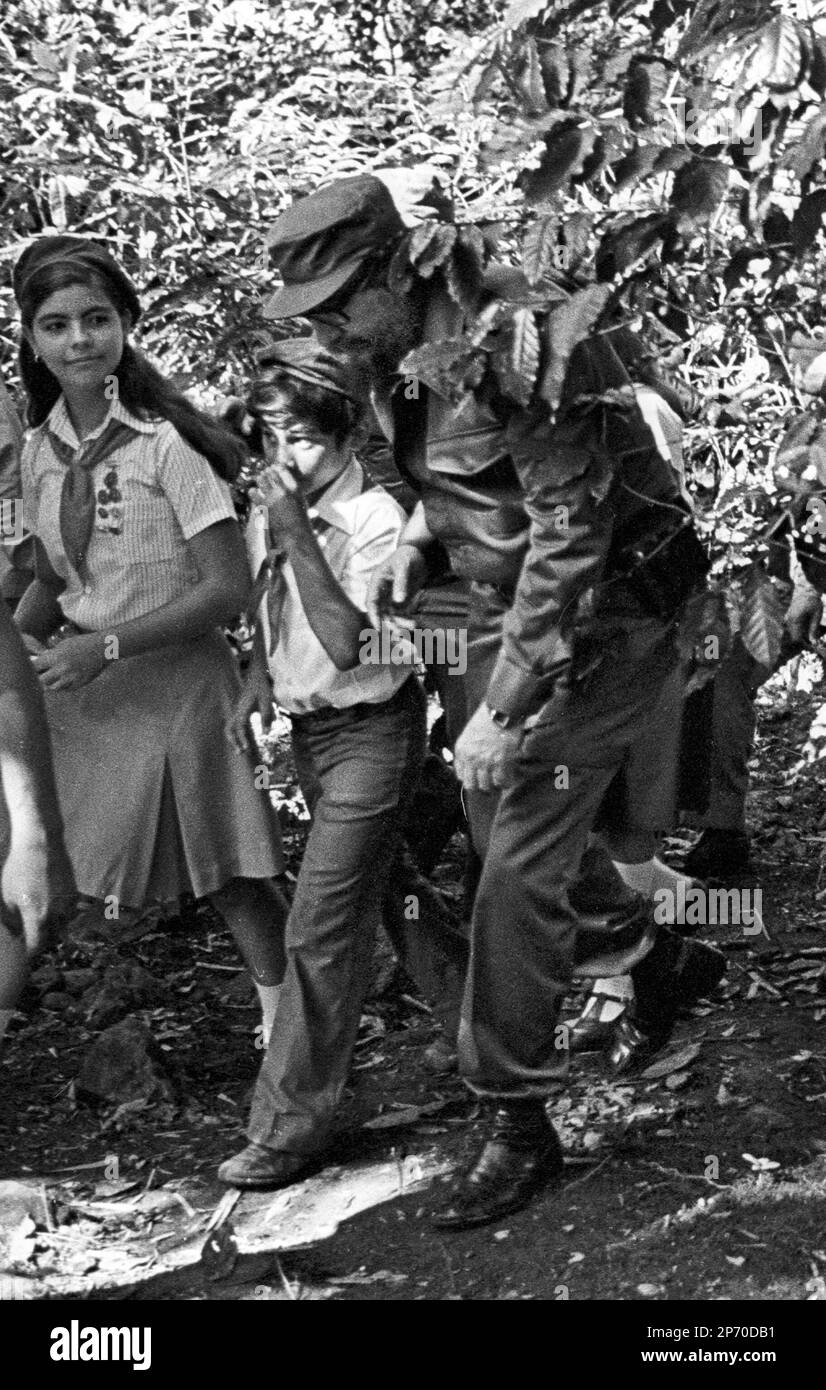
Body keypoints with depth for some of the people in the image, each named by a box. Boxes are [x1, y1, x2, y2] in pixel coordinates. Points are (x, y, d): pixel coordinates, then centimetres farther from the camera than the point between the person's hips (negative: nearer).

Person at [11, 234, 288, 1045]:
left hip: (175, 682, -5)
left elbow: (228, 588, -16)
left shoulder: (166, 444, -15)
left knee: (226, 878, 1)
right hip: (80, 691, 5)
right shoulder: (40, 449, 3)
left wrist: (105, 648, -18)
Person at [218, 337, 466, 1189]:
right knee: (380, 883, 21)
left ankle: (290, 1126, 1)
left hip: (370, 730, -8)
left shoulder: (375, 519, -18)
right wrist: (260, 676, 4)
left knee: (321, 927, -8)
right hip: (307, 728, 8)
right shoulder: (285, 510, 4)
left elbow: (347, 644, -28)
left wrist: (296, 534, -29)